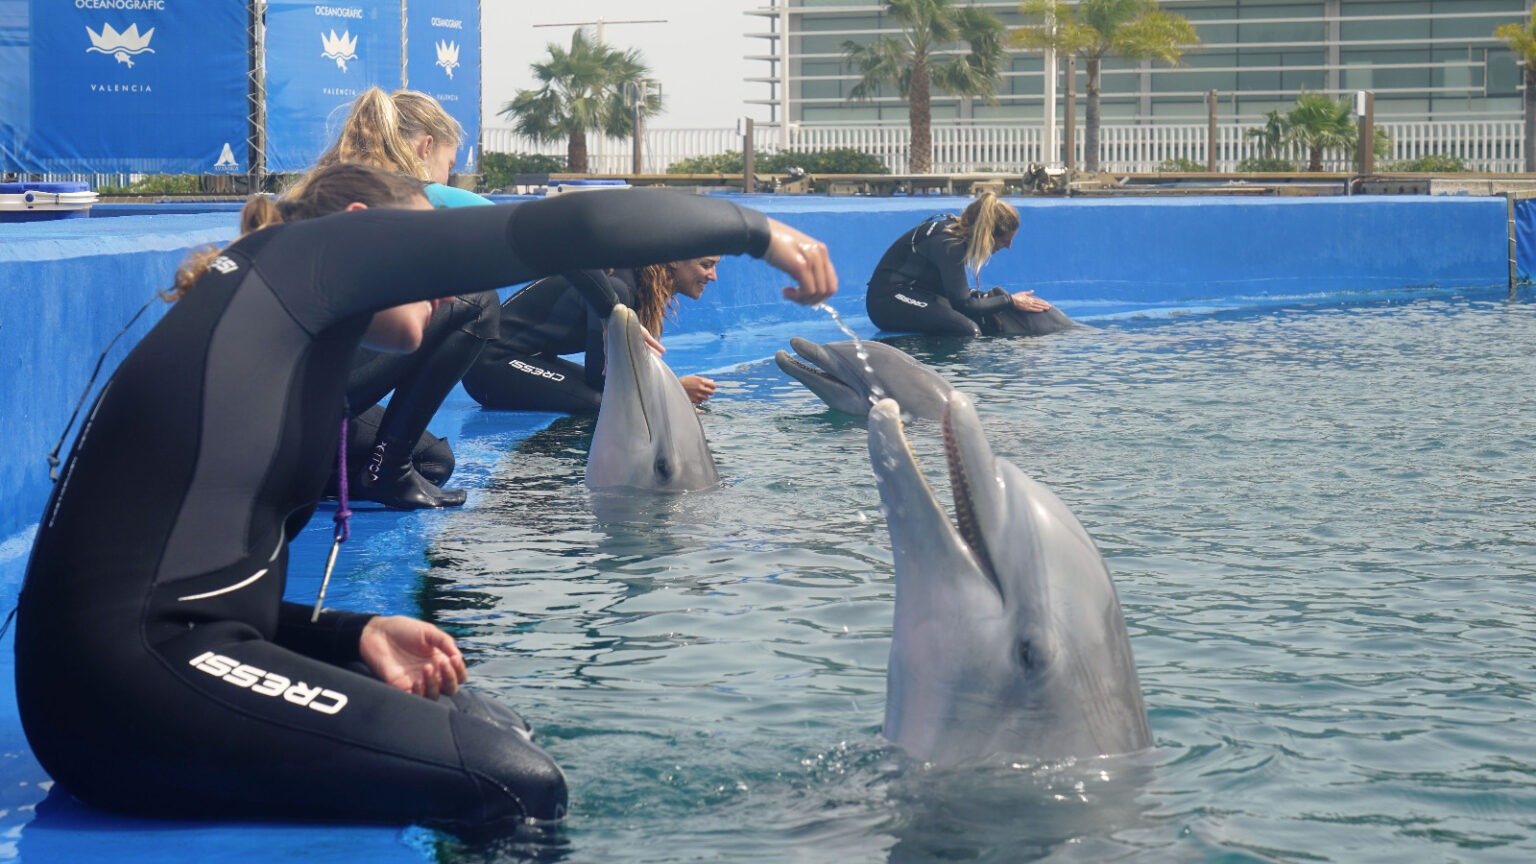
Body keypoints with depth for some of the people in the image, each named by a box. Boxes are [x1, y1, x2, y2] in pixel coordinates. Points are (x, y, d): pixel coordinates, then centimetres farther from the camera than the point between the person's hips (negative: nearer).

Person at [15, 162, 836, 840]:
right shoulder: (312, 249, 0)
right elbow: (562, 230, -9)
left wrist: (356, 635, 4)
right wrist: (753, 228, 2)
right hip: (132, 668, -10)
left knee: (495, 731, 14)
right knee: (515, 783, -16)